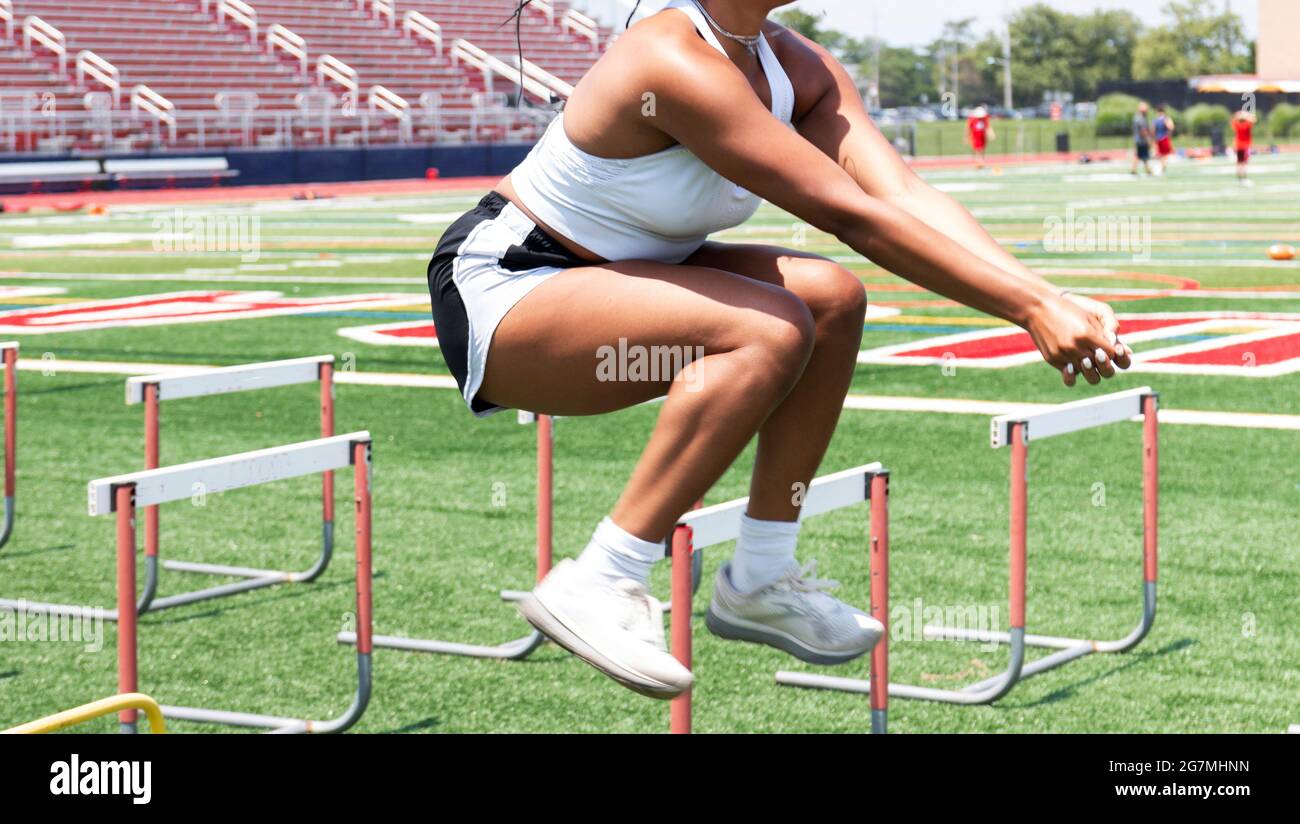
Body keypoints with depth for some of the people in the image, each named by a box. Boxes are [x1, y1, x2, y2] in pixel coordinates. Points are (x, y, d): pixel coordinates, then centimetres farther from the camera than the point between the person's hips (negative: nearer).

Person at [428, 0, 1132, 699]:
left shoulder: (798, 67, -2)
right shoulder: (676, 62, -28)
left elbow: (905, 193, -13)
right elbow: (854, 218, -30)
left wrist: (1046, 296, -25)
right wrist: (1028, 308, -30)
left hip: (606, 275, 9)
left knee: (832, 298, -7)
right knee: (771, 329, -26)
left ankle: (759, 580, 0)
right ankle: (593, 586, -22)